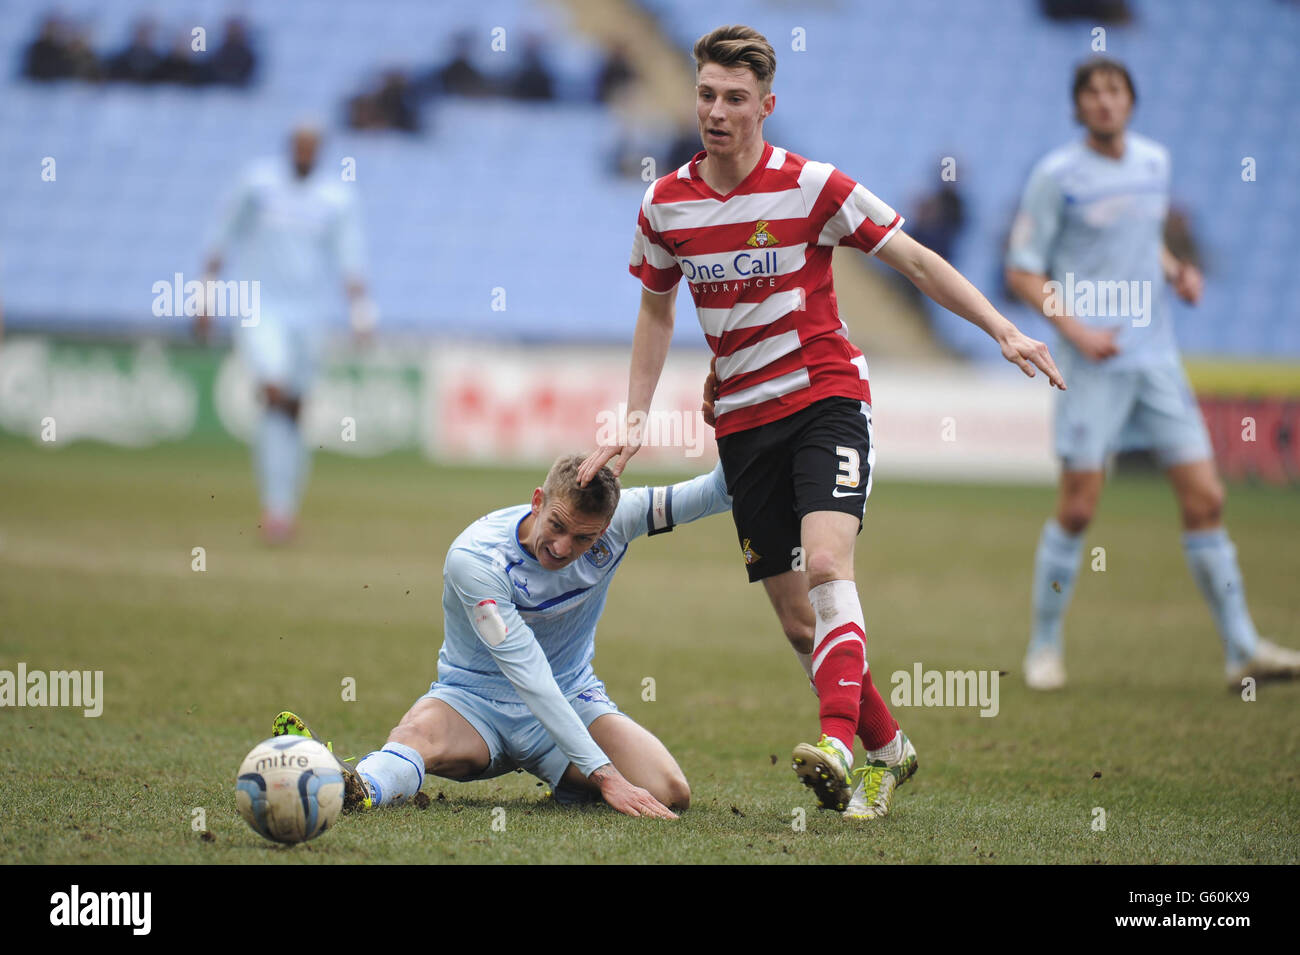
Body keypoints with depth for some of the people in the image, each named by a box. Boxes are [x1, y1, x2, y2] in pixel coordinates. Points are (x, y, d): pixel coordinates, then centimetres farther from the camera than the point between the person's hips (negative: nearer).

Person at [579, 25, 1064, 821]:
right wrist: (634, 423, 12)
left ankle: (839, 741, -39)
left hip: (825, 396, -4)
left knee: (826, 562, -27)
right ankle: (889, 751, 19)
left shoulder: (812, 187, -9)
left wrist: (1004, 331, -13)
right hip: (742, 420, 4)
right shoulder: (665, 205, 2)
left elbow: (917, 261, -4)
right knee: (798, 619, 2)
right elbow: (657, 310, 17)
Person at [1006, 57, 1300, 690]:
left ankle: (1243, 650, 5)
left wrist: (1176, 271, 5)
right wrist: (1075, 330, -16)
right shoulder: (1057, 175, -5)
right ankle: (1044, 647, 12)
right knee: (1077, 508, -5)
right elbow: (1022, 272, -4)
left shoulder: (1154, 162, 11)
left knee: (1205, 499, 0)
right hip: (1094, 364, -5)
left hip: (1156, 358, 5)